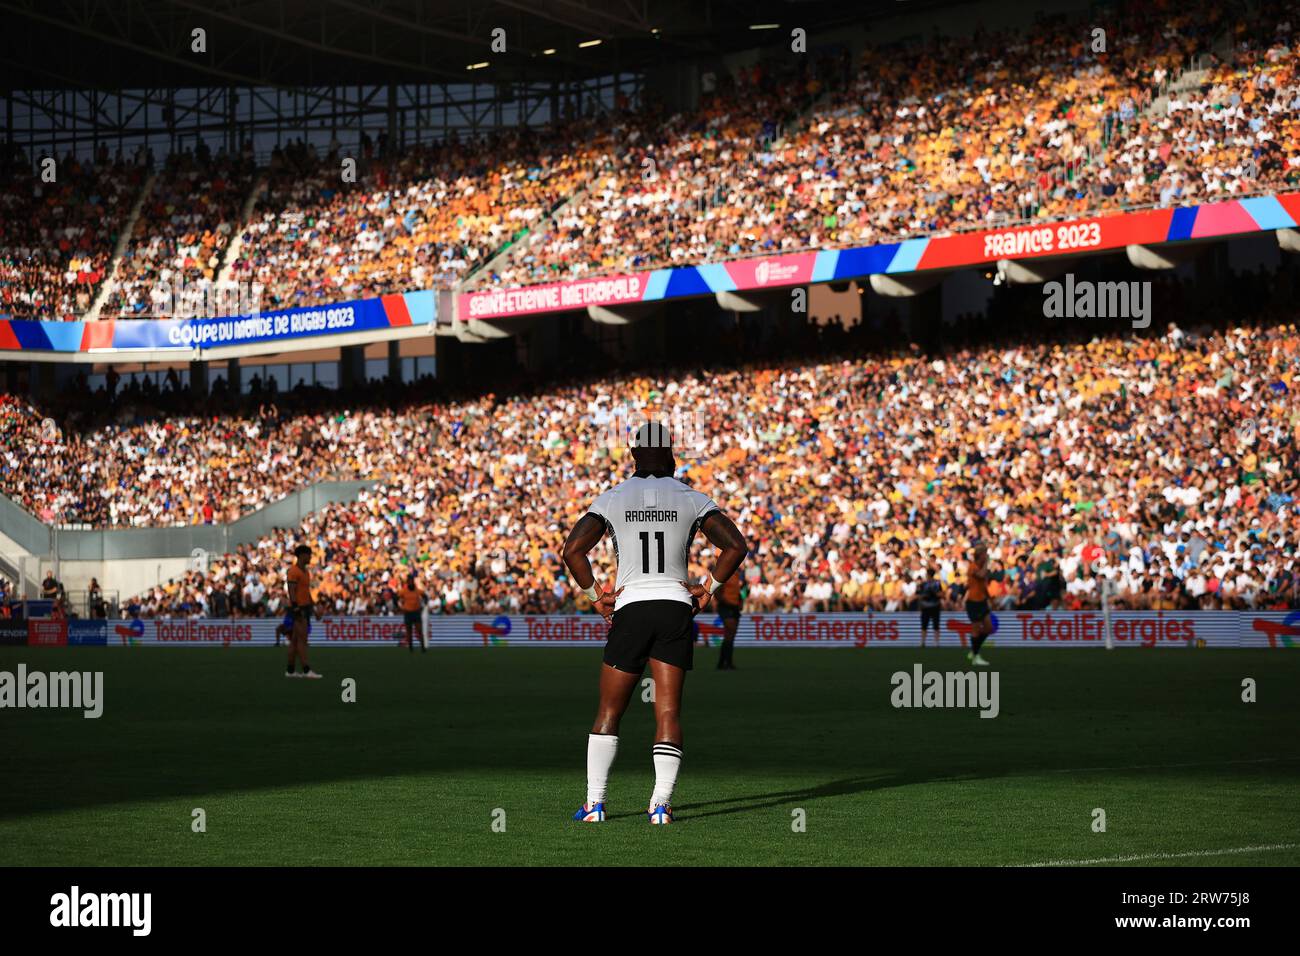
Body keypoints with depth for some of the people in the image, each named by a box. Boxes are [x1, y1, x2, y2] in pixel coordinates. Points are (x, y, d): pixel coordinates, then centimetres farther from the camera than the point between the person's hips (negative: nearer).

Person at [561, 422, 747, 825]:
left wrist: (595, 595, 1)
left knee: (608, 712, 10)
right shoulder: (690, 499, 3)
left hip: (630, 610, -1)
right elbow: (736, 546, -3)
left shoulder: (614, 499, 1)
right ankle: (661, 803, -9)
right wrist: (708, 588, 4)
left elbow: (572, 550, -8)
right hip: (676, 608, 1)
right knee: (668, 712, 2)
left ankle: (594, 802, 5)